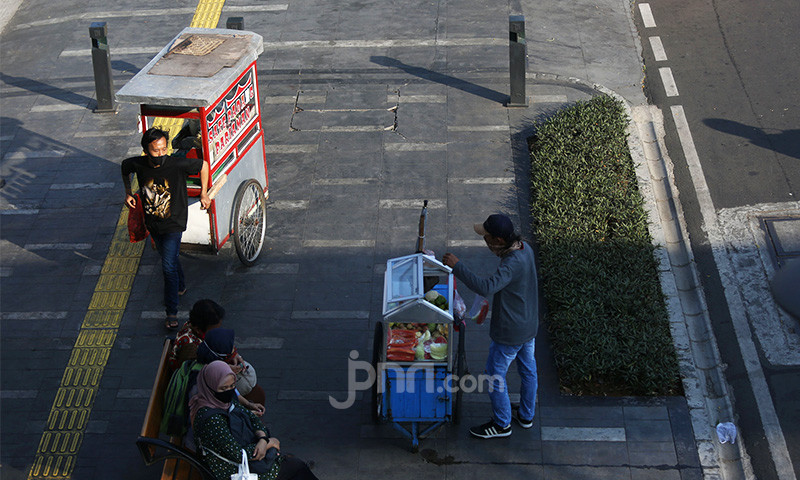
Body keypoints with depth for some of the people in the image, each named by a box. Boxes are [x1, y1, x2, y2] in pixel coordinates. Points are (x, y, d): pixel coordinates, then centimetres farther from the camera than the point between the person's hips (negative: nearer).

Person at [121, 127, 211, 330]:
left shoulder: (178, 165, -27)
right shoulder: (138, 164, -17)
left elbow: (203, 165, -10)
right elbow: (125, 166, 9)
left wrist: (204, 193, -5)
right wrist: (128, 193, 2)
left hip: (173, 224, -4)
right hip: (152, 223, 4)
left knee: (169, 266, -10)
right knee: (168, 258, 25)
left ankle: (172, 313, -1)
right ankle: (180, 287, 52)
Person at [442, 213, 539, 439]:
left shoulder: (513, 264, -35)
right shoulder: (524, 248, -6)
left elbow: (486, 287, -49)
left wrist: (457, 266, -43)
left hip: (509, 332, -9)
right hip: (529, 325, 9)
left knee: (495, 375, 10)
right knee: (527, 369, 24)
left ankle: (501, 424, 26)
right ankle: (526, 416, 43)